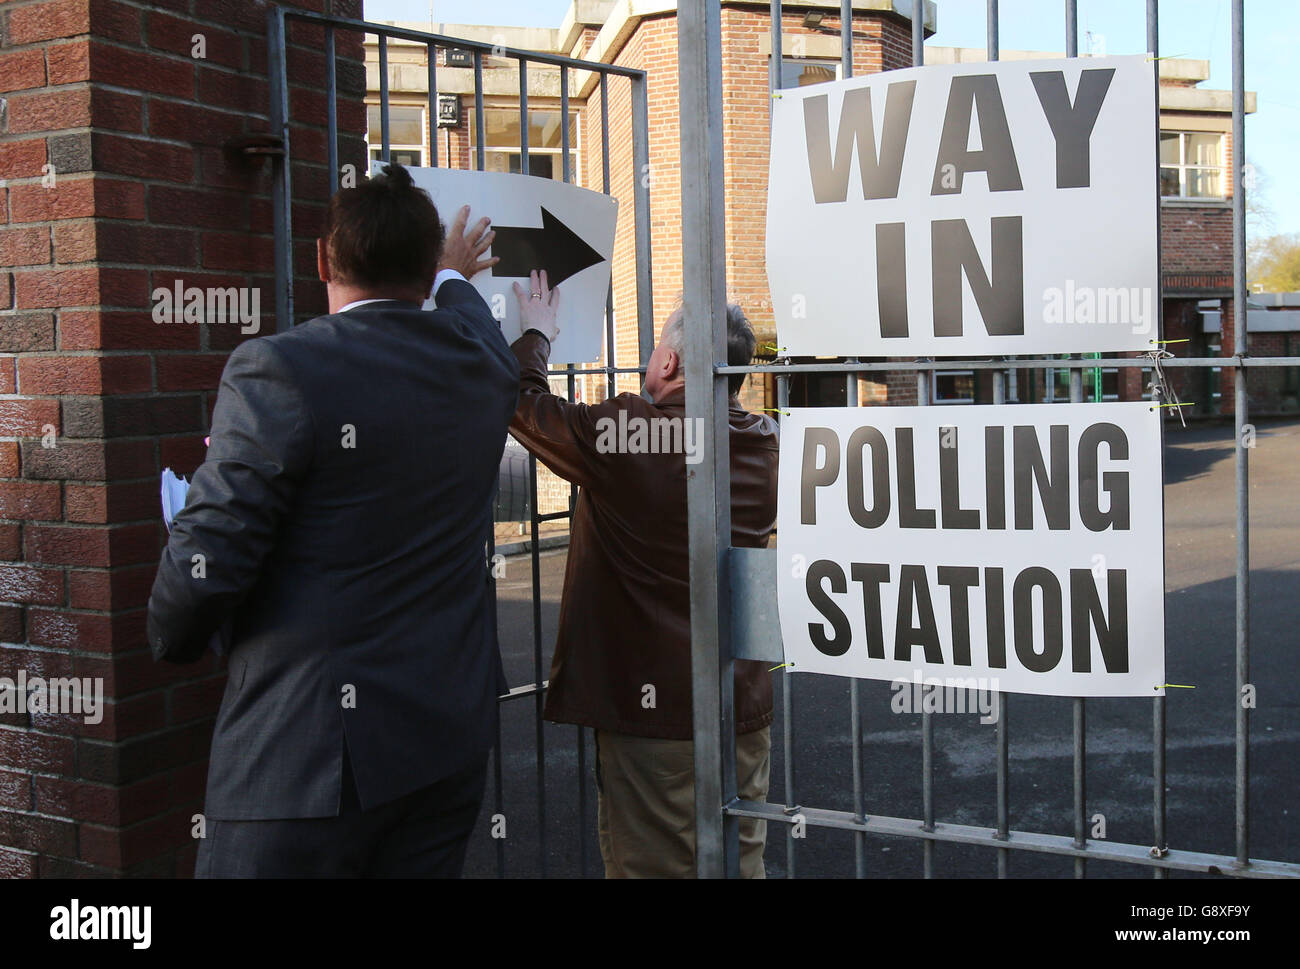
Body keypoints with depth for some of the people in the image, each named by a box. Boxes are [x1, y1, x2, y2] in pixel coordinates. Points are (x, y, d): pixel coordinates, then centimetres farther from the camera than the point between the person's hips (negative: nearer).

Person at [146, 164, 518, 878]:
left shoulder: (277, 371, -15)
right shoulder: (484, 364, 4)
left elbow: (207, 561, -17)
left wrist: (171, 639, 5)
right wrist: (455, 276, 53)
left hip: (306, 757, -6)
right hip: (451, 735, 6)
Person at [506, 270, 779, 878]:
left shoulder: (620, 435, -17)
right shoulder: (767, 445, -1)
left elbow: (522, 403, -3)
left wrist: (534, 337, 15)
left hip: (650, 712, -5)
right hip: (744, 707, 6)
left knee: (654, 866, 6)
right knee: (742, 860, 16)